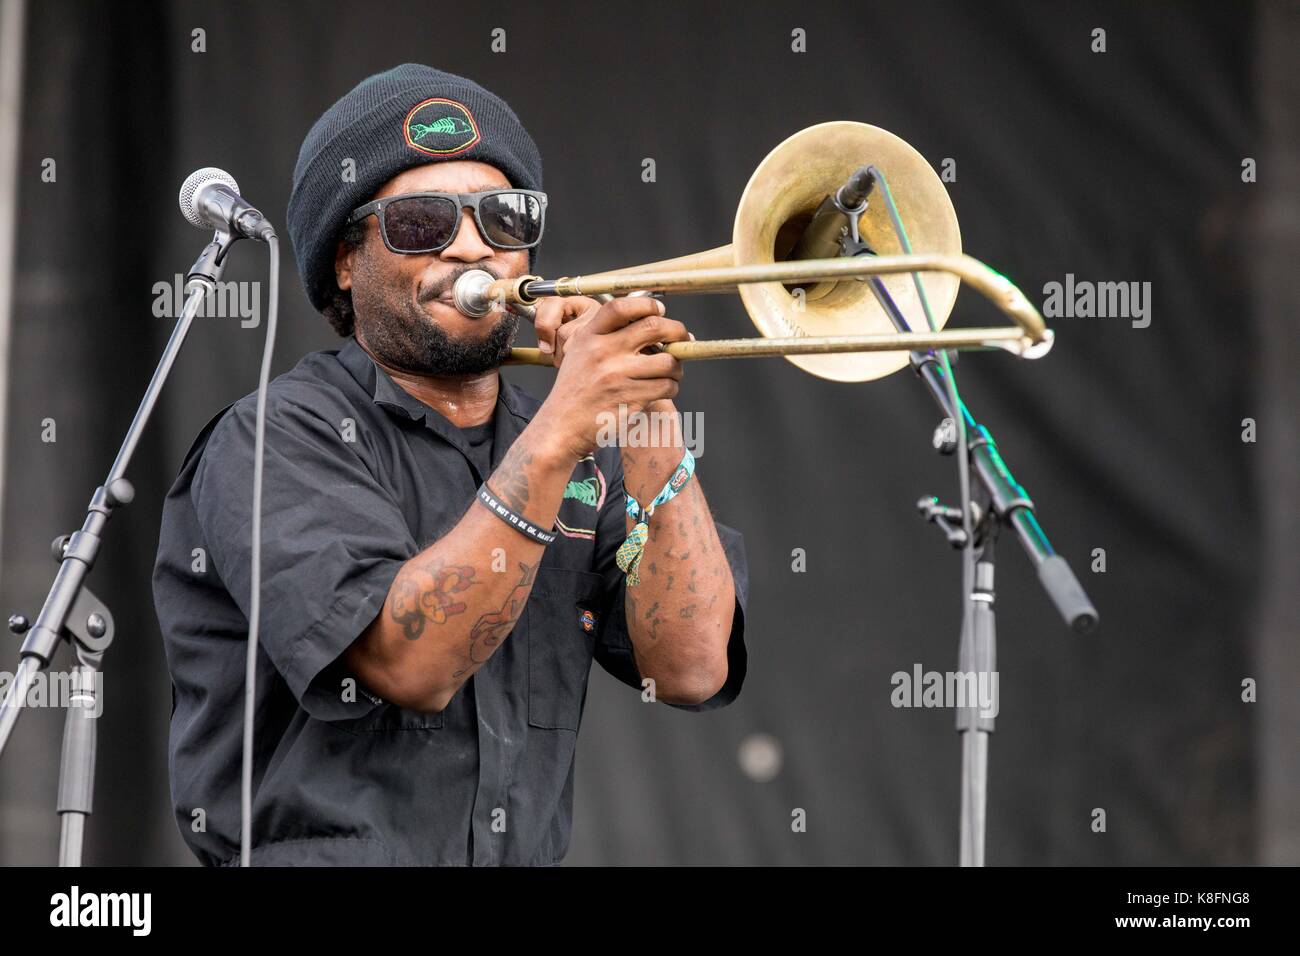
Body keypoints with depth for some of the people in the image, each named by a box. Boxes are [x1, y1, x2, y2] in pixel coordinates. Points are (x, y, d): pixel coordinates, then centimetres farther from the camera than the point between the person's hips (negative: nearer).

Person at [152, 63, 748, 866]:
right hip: (319, 856, -5)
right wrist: (559, 432, -18)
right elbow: (409, 663, -15)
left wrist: (650, 417, -4)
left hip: (530, 855, 5)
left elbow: (690, 669, 1)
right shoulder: (280, 439, -1)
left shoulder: (587, 462, 15)